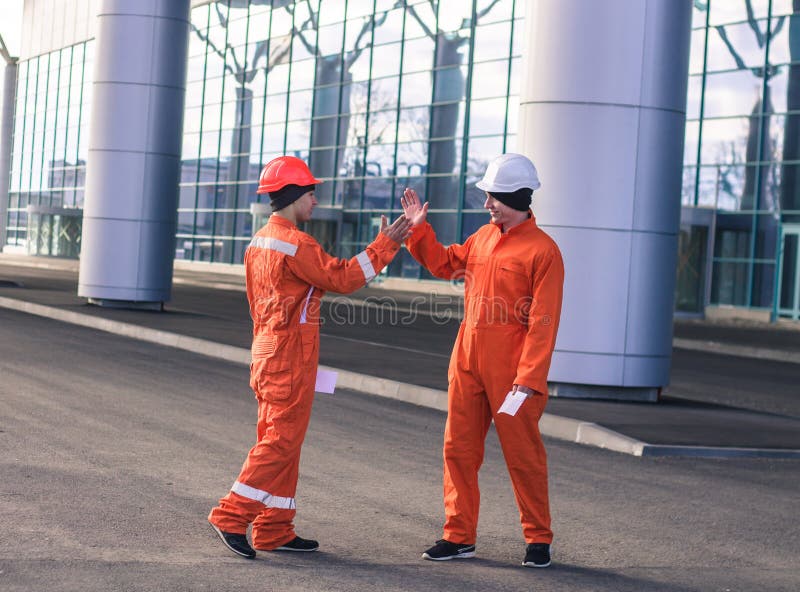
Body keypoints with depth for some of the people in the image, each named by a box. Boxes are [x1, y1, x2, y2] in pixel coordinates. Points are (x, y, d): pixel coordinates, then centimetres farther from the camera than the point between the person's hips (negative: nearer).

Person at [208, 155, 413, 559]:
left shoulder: (259, 242, 13)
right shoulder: (296, 245, -17)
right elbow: (343, 278, -16)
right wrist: (385, 244, -10)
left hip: (267, 352, 10)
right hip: (290, 358, -10)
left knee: (278, 439, 11)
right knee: (282, 441, -6)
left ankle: (274, 530, 14)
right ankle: (232, 516, -8)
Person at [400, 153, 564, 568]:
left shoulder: (542, 250, -11)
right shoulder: (484, 237, 11)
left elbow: (542, 323, -14)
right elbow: (445, 264, 26)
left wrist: (529, 379, -19)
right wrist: (419, 229, 13)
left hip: (509, 371, -7)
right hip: (467, 361, 7)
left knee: (523, 454, 3)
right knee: (459, 448, 8)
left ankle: (538, 540, 16)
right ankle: (459, 537, 16)